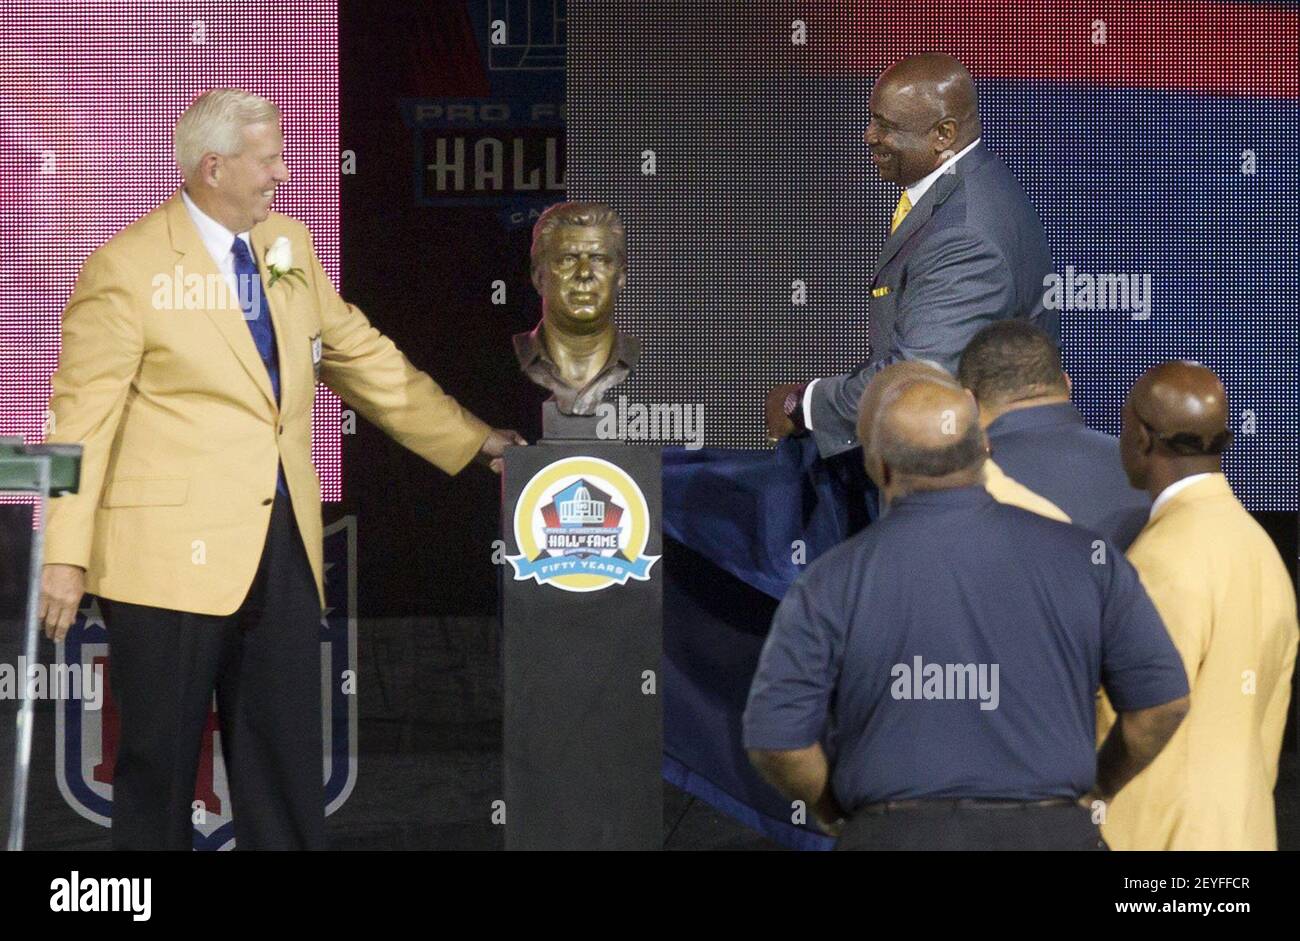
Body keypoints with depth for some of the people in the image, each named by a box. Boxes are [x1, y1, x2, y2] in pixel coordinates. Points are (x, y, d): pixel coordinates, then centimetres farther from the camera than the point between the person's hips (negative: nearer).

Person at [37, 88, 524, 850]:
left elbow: (362, 358, 21)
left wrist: (473, 441, 19)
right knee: (161, 756, 1)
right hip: (174, 550, -6)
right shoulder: (127, 270, -9)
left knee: (286, 758, 9)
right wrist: (67, 556, -14)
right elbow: (82, 416, -9)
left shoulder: (290, 246, 11)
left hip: (282, 542, 6)